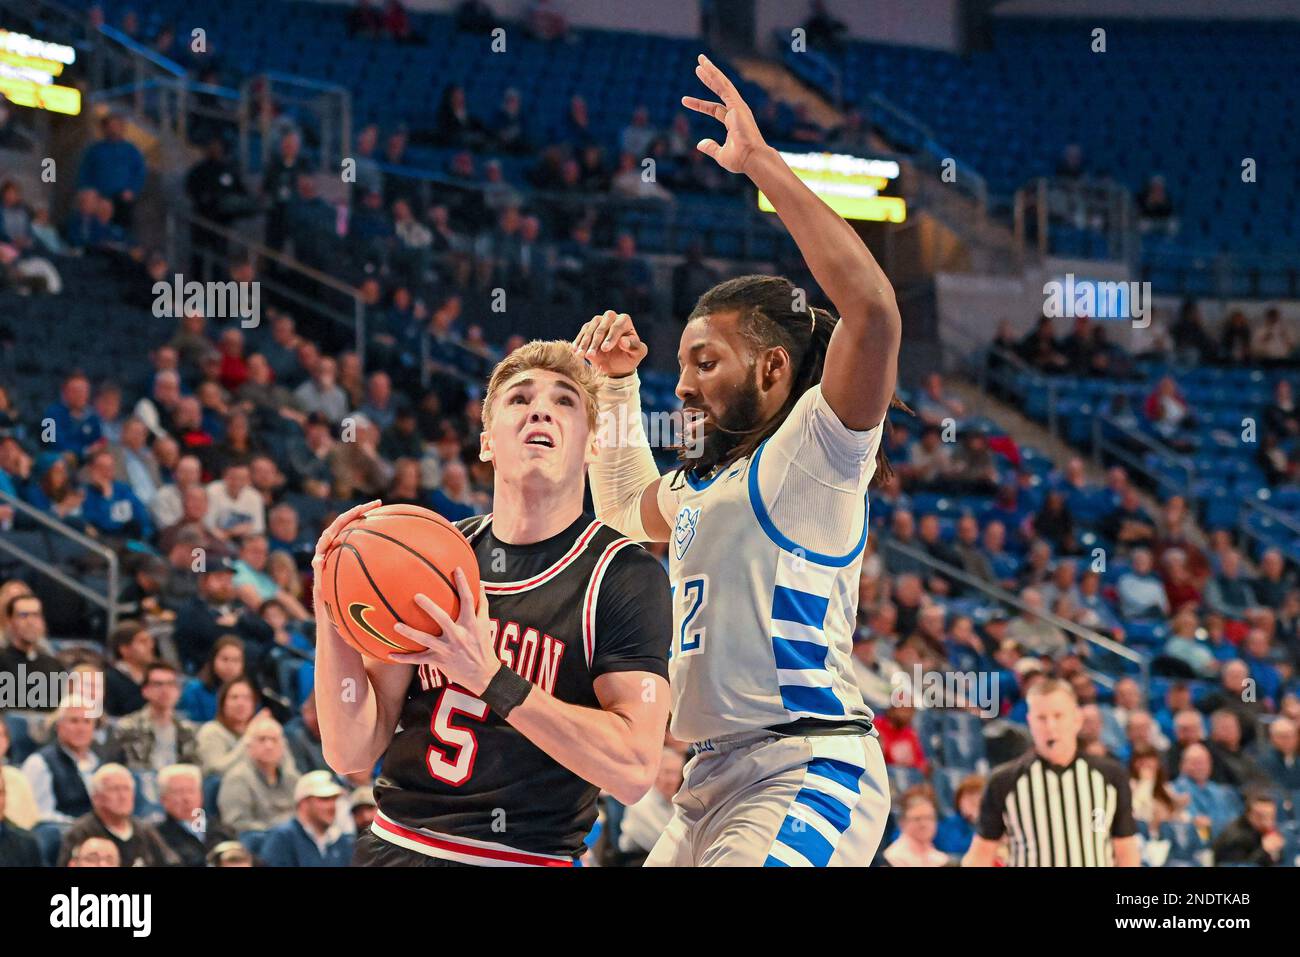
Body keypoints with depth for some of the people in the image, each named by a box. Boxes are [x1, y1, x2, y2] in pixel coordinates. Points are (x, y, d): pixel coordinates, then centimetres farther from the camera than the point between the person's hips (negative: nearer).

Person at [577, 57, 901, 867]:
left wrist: (762, 162, -19)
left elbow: (873, 310, -21)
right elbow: (624, 508, 46)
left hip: (806, 776, -10)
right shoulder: (704, 483, 24)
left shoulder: (815, 451, -4)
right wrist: (618, 383, 31)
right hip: (716, 784, 10)